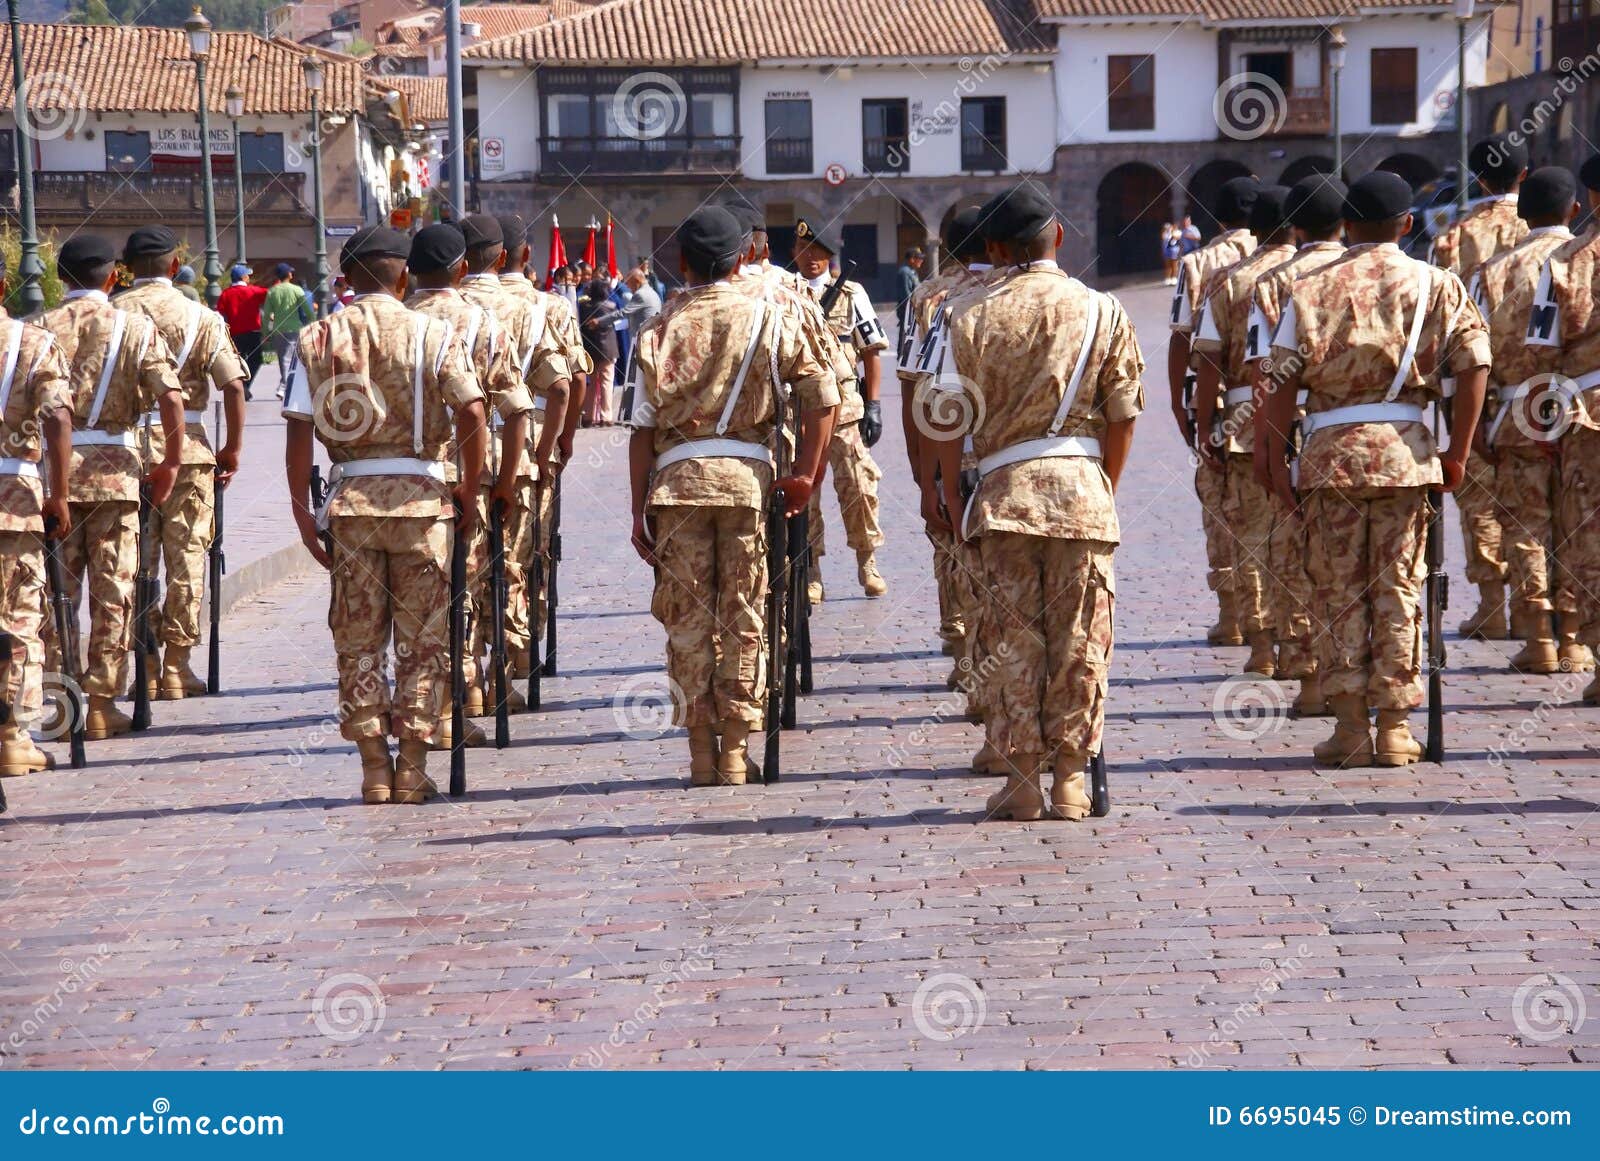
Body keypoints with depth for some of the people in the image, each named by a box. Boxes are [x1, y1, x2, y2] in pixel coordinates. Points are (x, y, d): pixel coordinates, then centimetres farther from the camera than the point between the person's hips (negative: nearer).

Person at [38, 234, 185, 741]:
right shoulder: (135, 327, -1)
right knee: (113, 592, 6)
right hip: (114, 469, -1)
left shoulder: (42, 327, 1)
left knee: (56, 588, 10)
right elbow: (170, 397, -9)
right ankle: (102, 704, 7)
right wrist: (172, 461, 1)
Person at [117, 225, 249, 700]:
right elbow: (233, 385, -7)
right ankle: (176, 666, 5)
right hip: (186, 448, -1)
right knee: (185, 556, 5)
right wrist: (233, 448, 3)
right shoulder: (200, 318, -1)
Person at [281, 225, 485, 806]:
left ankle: (374, 770, 9)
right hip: (421, 496, -1)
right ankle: (412, 770, 6)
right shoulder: (434, 334, -2)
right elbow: (471, 412, -10)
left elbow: (299, 429, -3)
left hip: (351, 498, 1)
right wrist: (469, 491, 0)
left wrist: (301, 509, 3)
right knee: (421, 638, 6)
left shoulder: (315, 339, 2)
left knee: (358, 639, 9)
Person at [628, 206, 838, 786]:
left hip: (678, 477, 0)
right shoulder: (767, 320, 4)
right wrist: (804, 475, 1)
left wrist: (640, 512, 6)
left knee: (688, 617, 6)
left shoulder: (660, 330, 4)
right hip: (748, 476, 0)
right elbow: (821, 394, -5)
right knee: (743, 617, 6)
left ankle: (701, 751, 6)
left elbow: (643, 429, 2)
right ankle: (735, 750, 7)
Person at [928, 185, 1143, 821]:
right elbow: (1123, 415, 3)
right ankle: (1070, 779, 7)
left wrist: (953, 499, 8)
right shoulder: (1102, 310, 3)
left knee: (1013, 637, 5)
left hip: (1004, 489, 0)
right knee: (1079, 637, 5)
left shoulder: (970, 312, 1)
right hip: (1083, 486, 0)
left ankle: (1021, 782, 6)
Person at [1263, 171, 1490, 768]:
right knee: (1399, 588, 6)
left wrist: (1277, 463, 2)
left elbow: (1282, 382, -2)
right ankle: (1394, 728, 7)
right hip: (1404, 449, 0)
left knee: (1339, 591, 7)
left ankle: (1350, 728, 6)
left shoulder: (1311, 289, 3)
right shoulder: (1435, 285, 4)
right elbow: (1475, 365, -5)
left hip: (1331, 450, 0)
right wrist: (1457, 452, 0)